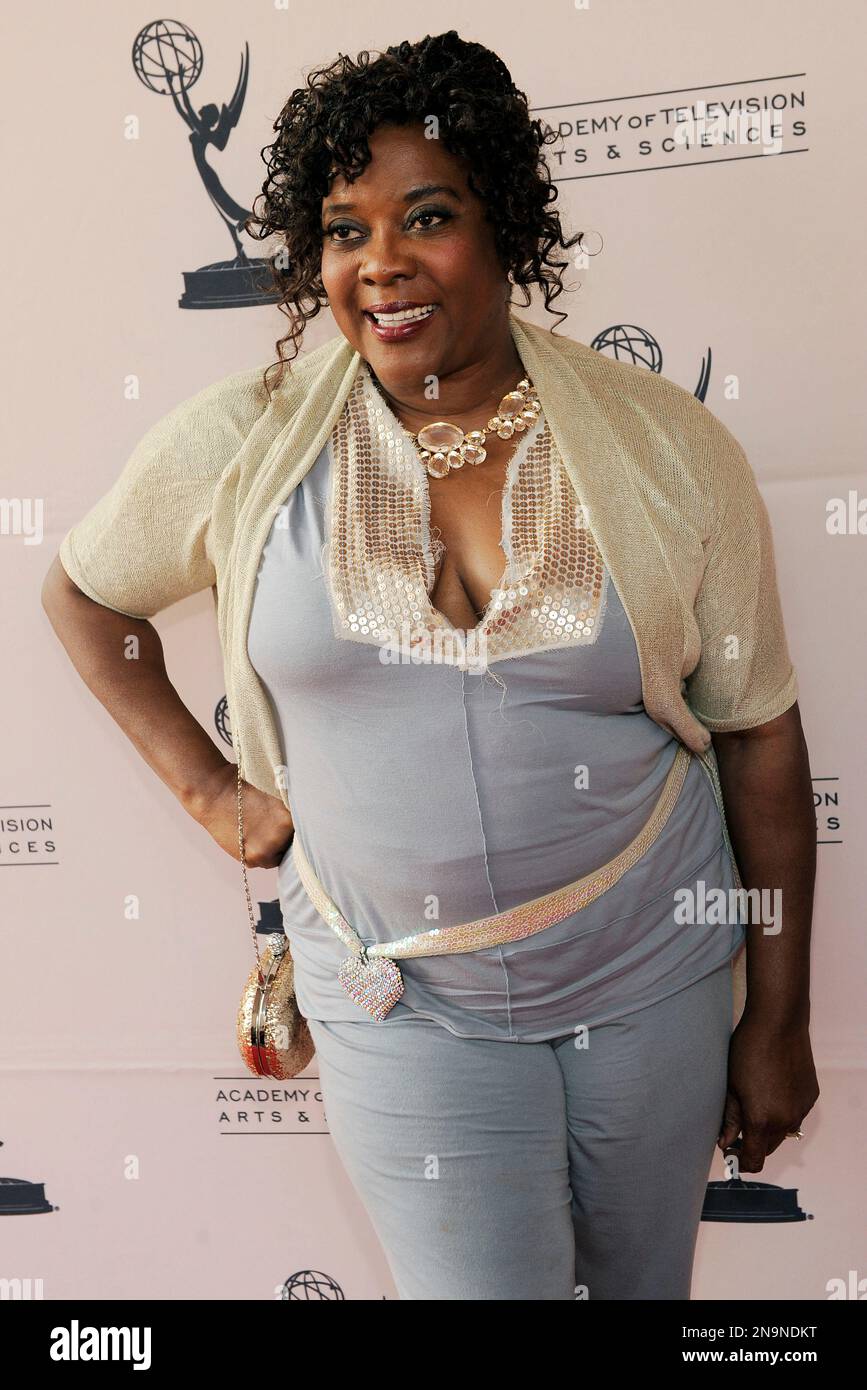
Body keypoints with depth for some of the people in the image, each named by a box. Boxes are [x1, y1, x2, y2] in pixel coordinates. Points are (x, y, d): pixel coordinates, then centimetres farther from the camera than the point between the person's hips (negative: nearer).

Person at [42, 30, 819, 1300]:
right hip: (407, 1003, -1)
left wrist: (778, 1019, 3)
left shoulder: (670, 448, -8)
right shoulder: (242, 445, -9)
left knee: (644, 1278, 23)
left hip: (654, 975, 2)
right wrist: (209, 788, 0)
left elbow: (759, 736, -2)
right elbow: (80, 592, 10)